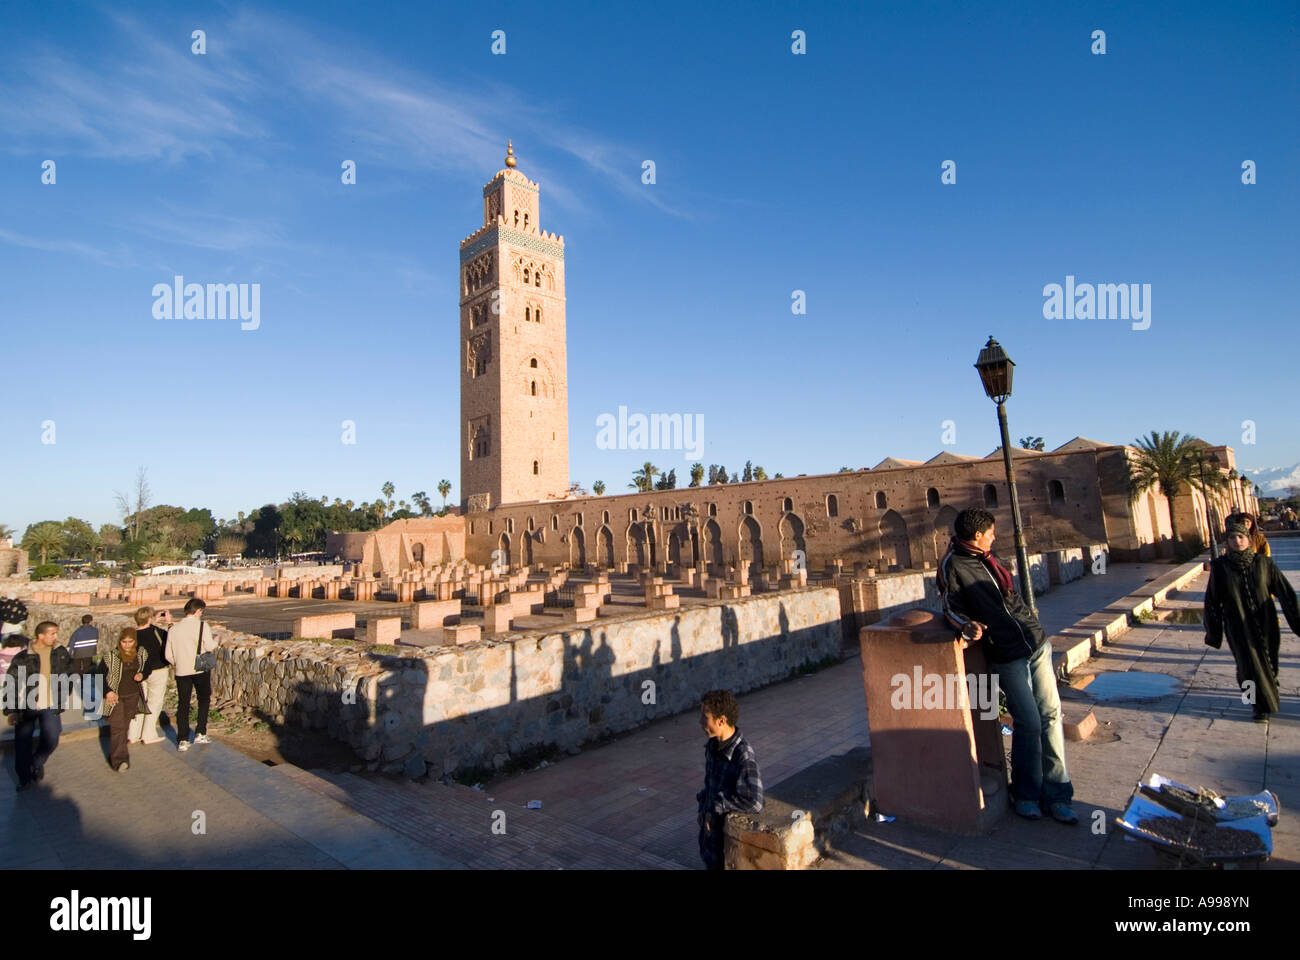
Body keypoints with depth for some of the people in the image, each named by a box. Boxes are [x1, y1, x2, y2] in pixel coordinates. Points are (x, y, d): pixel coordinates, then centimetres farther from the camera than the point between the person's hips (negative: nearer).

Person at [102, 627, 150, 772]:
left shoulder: (141, 654, -1)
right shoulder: (111, 656, -12)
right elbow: (101, 675, -6)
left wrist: (142, 675, -8)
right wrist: (107, 692, -17)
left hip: (133, 696, 4)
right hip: (115, 696, -3)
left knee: (126, 725, 14)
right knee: (117, 727, -8)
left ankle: (120, 749, 34)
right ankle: (119, 760, -6)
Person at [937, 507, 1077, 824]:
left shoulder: (987, 558, 14)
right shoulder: (952, 566, -10)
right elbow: (952, 608, -11)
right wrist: (967, 626, -29)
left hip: (1037, 643, 7)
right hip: (1007, 656, -7)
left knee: (1051, 715, 6)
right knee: (1029, 722, -4)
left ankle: (1056, 794, 16)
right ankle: (1025, 794, 16)